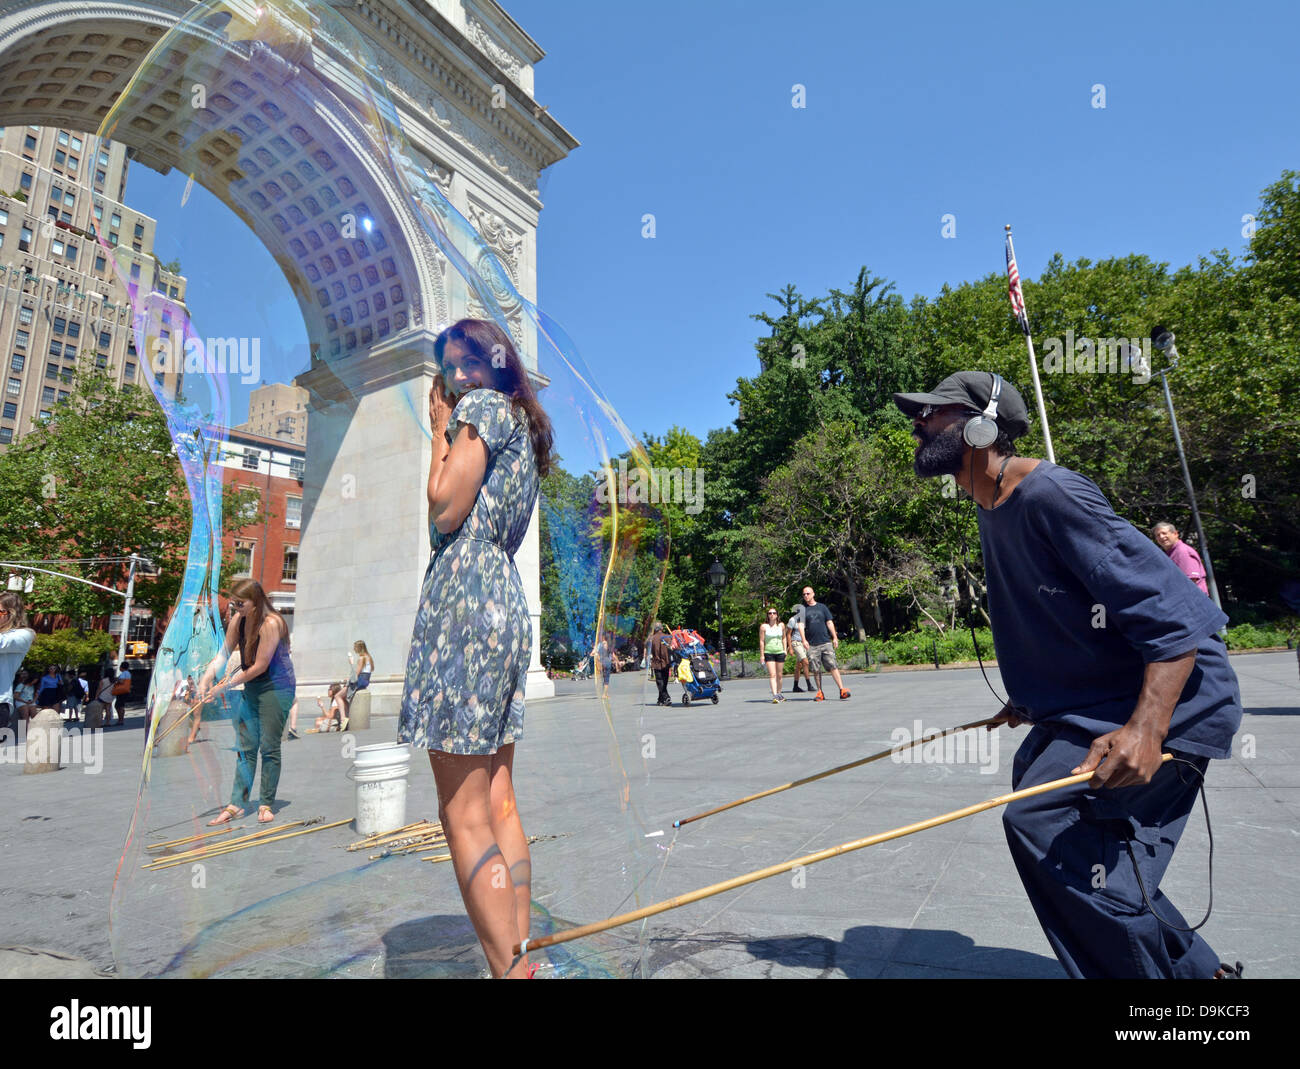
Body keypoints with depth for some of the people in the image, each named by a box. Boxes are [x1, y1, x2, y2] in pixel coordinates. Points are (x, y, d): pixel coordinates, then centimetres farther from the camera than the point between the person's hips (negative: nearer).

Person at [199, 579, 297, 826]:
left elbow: (260, 666, -20)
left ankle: (267, 804, 12)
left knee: (269, 747, 1)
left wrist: (230, 683, -11)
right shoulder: (238, 620, -1)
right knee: (245, 747, 9)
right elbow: (223, 654, 5)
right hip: (251, 687, 7)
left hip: (276, 688, -7)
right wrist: (205, 679, -8)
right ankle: (237, 804, 16)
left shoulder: (271, 624, -23)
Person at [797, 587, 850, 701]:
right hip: (812, 645, 0)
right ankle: (820, 693, 11)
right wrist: (804, 640, -13)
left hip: (826, 642, 0)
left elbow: (830, 623, 12)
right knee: (816, 670, 3)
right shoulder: (802, 609, 8)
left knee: (833, 666, -7)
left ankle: (842, 690, -8)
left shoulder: (822, 607, 12)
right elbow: (801, 626, 0)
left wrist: (835, 637, 4)